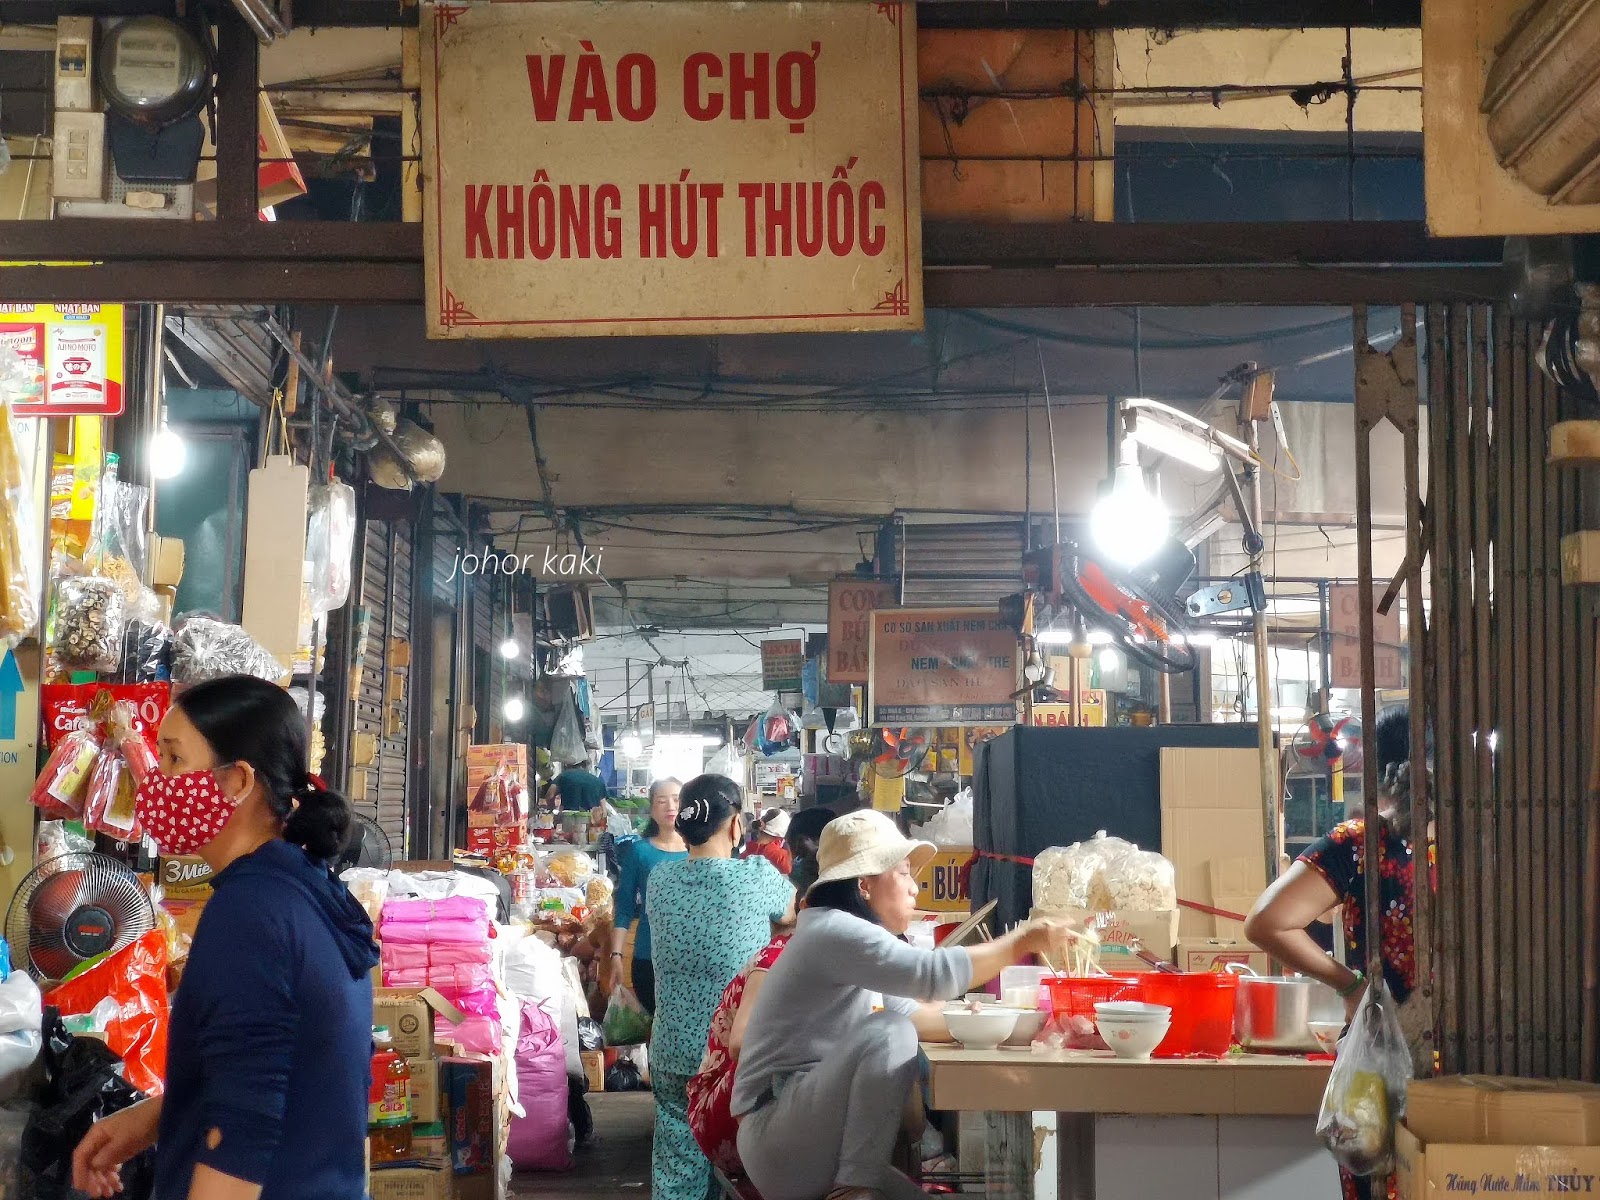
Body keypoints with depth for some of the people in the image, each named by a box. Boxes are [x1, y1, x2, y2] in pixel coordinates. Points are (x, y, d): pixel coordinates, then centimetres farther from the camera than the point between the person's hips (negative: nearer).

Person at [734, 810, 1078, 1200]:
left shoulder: (845, 939, 19)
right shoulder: (834, 932, -15)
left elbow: (910, 1013, 17)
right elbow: (934, 973, -26)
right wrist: (1022, 941, -16)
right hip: (777, 1136, -10)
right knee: (889, 1035, -26)